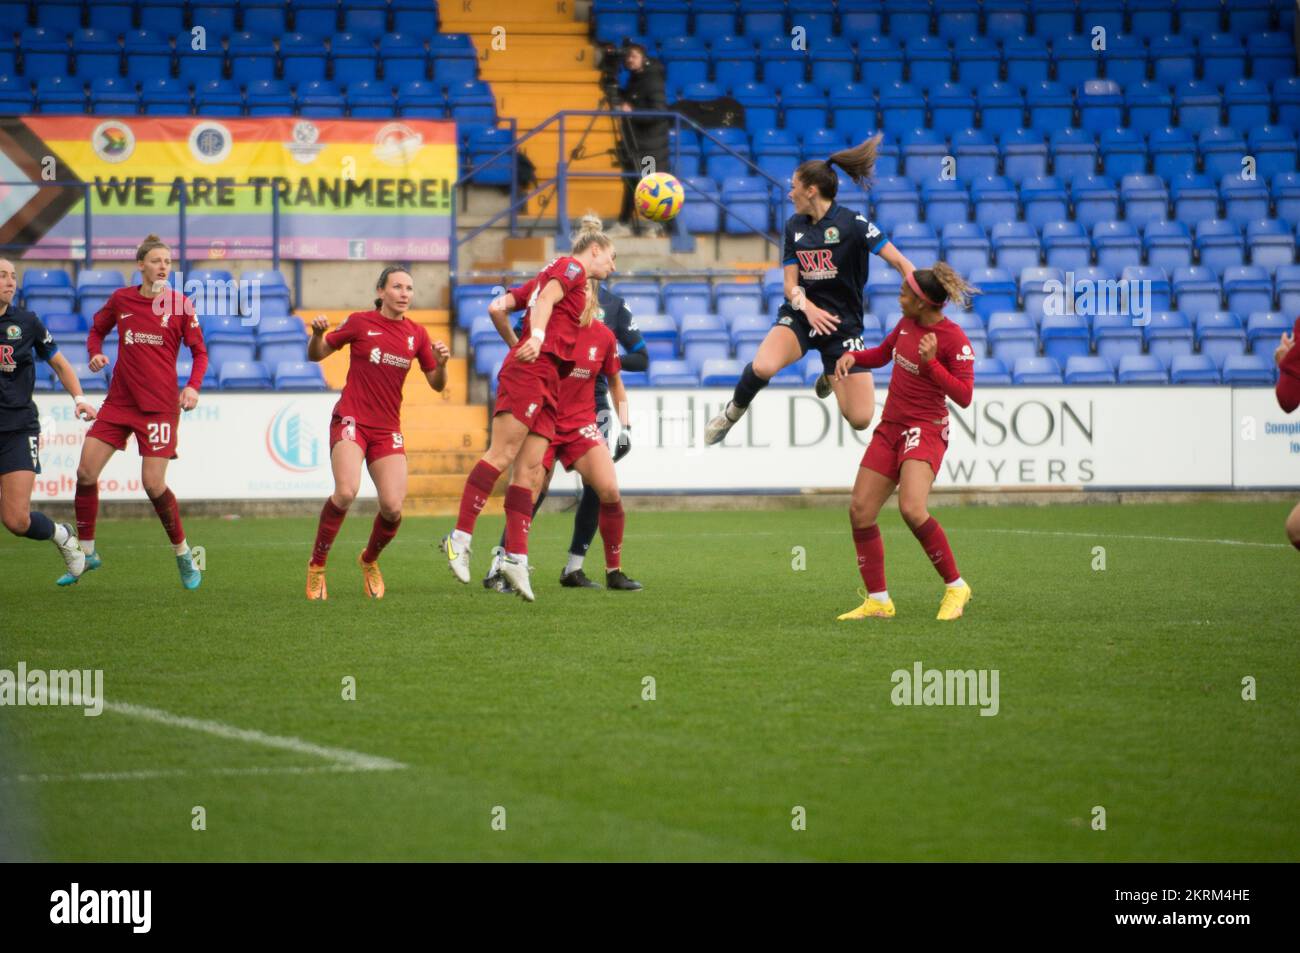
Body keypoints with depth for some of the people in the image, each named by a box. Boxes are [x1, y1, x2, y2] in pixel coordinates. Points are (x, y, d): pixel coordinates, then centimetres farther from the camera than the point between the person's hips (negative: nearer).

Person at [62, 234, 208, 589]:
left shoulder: (180, 305, -3)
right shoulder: (120, 299, 4)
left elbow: (199, 351, 2)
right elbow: (97, 329, 20)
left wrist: (193, 386, -14)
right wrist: (95, 353, -1)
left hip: (160, 404, -4)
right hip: (119, 400, 4)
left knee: (153, 484, -10)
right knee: (86, 471, -3)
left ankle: (184, 555, 10)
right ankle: (87, 552, 12)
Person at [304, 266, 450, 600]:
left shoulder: (416, 334, 9)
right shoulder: (360, 322, 0)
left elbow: (437, 385, 14)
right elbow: (316, 354, 7)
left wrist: (441, 364, -8)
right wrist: (318, 334, -14)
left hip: (388, 430, 4)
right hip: (351, 420, -4)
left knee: (393, 508, -10)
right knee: (346, 491, -27)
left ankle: (369, 560, 23)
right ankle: (316, 565, -8)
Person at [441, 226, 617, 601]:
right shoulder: (571, 267, 4)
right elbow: (545, 299, -15)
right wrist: (537, 337, -29)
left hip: (548, 380, 9)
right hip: (531, 370, -9)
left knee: (529, 472, 1)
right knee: (502, 454, -16)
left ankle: (516, 557, -4)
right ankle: (460, 537, -21)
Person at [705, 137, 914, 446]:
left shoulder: (852, 223, -13)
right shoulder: (795, 226, 3)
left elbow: (901, 263, -17)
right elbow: (791, 284, 2)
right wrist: (808, 308, -20)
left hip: (843, 324, -2)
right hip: (800, 316, 2)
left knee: (860, 420, -8)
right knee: (762, 367, -32)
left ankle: (832, 376, 26)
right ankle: (734, 411, 1)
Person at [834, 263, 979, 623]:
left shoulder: (953, 339, -15)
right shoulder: (908, 323, 6)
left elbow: (964, 396, -18)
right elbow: (883, 353, 25)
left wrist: (931, 362, -26)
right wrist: (853, 356, 6)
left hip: (925, 430, -8)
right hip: (890, 427, 8)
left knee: (912, 509, -27)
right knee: (860, 511, 1)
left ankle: (955, 587, -9)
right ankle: (878, 600, 11)